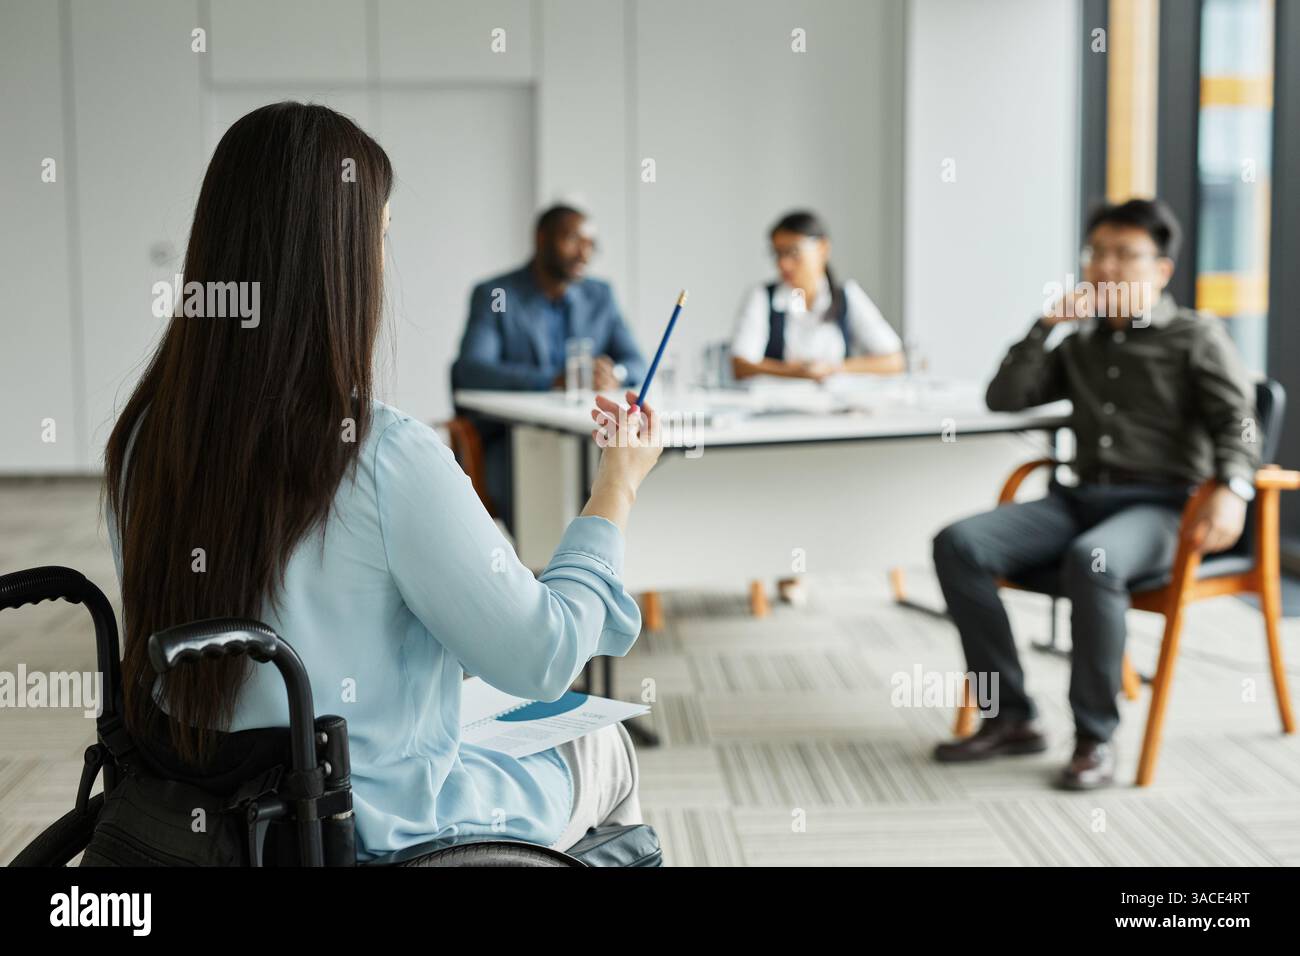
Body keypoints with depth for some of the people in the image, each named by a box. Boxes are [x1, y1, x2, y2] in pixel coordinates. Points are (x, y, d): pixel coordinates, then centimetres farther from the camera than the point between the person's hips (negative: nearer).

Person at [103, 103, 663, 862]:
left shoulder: (144, 438, -7)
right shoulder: (391, 458, -27)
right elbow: (542, 659, -16)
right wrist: (616, 491, -3)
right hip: (369, 832, -6)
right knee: (605, 747, 22)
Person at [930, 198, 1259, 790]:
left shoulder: (1196, 337, 8)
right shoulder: (1080, 344, 22)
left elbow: (1235, 420, -4)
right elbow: (1004, 399, 15)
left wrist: (1232, 488, -24)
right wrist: (1047, 324, 6)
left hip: (1161, 504, -5)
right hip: (1079, 497, 5)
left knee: (1091, 560, -40)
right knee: (959, 544, -19)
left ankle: (1095, 739, -25)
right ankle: (1011, 718, -13)